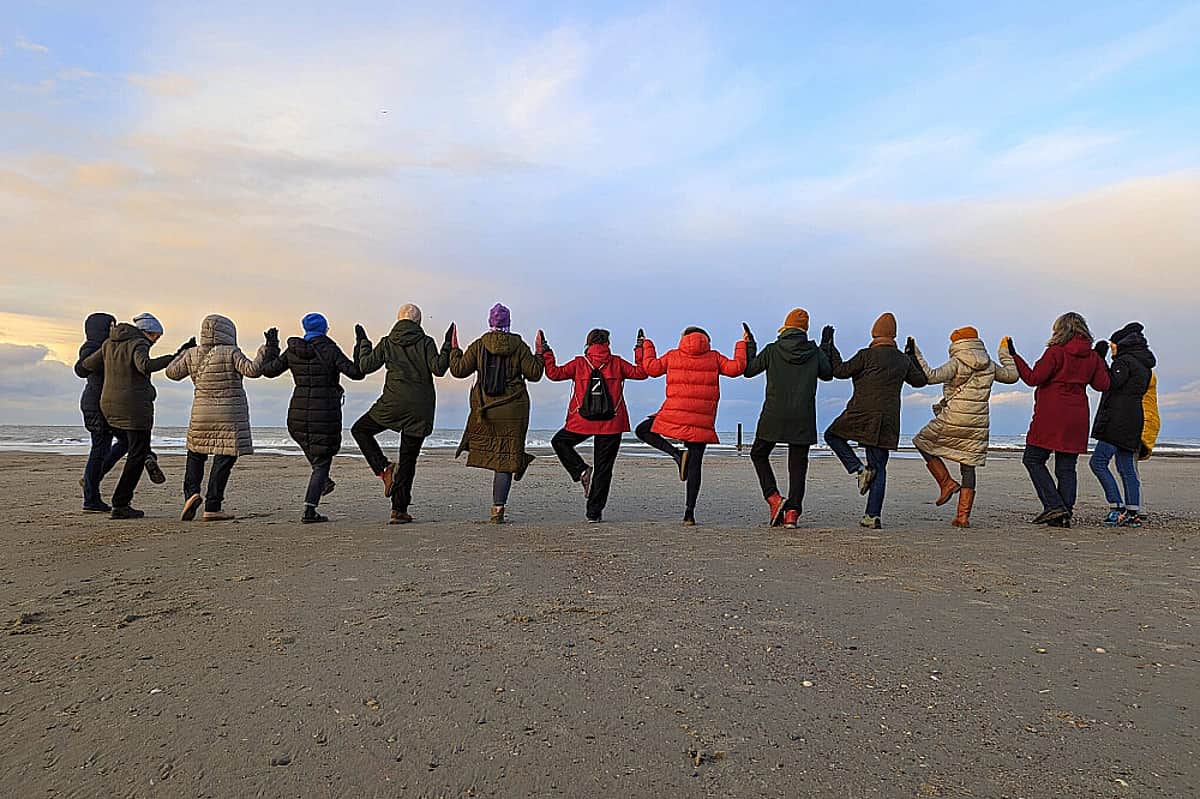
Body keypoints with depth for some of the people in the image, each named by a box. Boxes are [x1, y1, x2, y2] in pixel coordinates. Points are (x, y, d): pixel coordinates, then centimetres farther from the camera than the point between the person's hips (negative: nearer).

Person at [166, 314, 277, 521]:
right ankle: (212, 508, 0)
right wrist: (267, 349, -13)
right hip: (230, 417, -4)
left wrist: (183, 353, 30)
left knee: (196, 454, 21)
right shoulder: (230, 353, -9)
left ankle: (191, 492, 2)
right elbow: (253, 370, -18)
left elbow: (172, 372, 16)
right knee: (224, 459, 0)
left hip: (201, 415, 4)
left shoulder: (192, 355, 4)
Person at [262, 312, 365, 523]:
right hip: (325, 414, -5)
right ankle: (309, 511, -1)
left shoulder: (293, 351, 2)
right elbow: (356, 372, -17)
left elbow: (269, 370, 10)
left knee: (311, 443, 39)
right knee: (322, 462, 5)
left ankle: (323, 482, 43)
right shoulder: (329, 351, -12)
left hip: (299, 413, 5)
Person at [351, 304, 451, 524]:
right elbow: (438, 369, -10)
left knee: (360, 430, 21)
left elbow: (365, 366, 5)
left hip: (393, 403, -1)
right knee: (408, 458, 7)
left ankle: (384, 469, -1)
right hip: (420, 408, 1)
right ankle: (399, 510, 7)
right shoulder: (425, 343, 0)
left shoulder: (387, 343, 5)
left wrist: (363, 343, 19)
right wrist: (448, 347, 0)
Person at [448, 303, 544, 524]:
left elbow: (459, 370, 2)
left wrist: (454, 349, 17)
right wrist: (540, 354, 13)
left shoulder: (478, 346, 0)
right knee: (505, 458, 1)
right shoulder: (519, 346, -3)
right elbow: (534, 374, -2)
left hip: (485, 408, 1)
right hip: (514, 409, -1)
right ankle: (498, 510, 1)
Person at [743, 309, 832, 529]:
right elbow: (828, 374, 16)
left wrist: (749, 345, 17)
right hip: (803, 418, 2)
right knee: (798, 463, 9)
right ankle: (792, 512, 4)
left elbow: (749, 370, 5)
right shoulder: (814, 351, 0)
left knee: (758, 455, 16)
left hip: (774, 416, -2)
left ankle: (774, 498, 0)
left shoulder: (772, 350, -4)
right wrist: (826, 348, 25)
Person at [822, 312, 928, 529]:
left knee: (833, 435, 18)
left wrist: (829, 347, 5)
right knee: (879, 467, 8)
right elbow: (920, 380, 25)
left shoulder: (867, 355, -7)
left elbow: (840, 371, -3)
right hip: (888, 420, 5)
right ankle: (874, 516, 4)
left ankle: (858, 469, -2)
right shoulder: (904, 360, 10)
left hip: (862, 414, -5)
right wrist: (912, 357, 37)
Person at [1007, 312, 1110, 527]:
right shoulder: (1092, 356, 10)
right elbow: (1102, 384, 12)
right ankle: (1065, 513, 5)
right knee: (1067, 467, 9)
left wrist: (1013, 356, -8)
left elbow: (1033, 378, -13)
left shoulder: (1056, 352, -9)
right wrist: (1100, 362, 26)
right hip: (1077, 418, 6)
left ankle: (1054, 505, -8)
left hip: (1051, 416, -6)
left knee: (1033, 459, 2)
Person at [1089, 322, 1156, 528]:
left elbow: (1110, 383, -18)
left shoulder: (1125, 361, -7)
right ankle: (1133, 514, 10)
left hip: (1118, 422, -9)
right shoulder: (1145, 366, 21)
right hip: (1134, 421, 9)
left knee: (1098, 462, -10)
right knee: (1127, 469, 10)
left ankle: (1118, 508, -14)